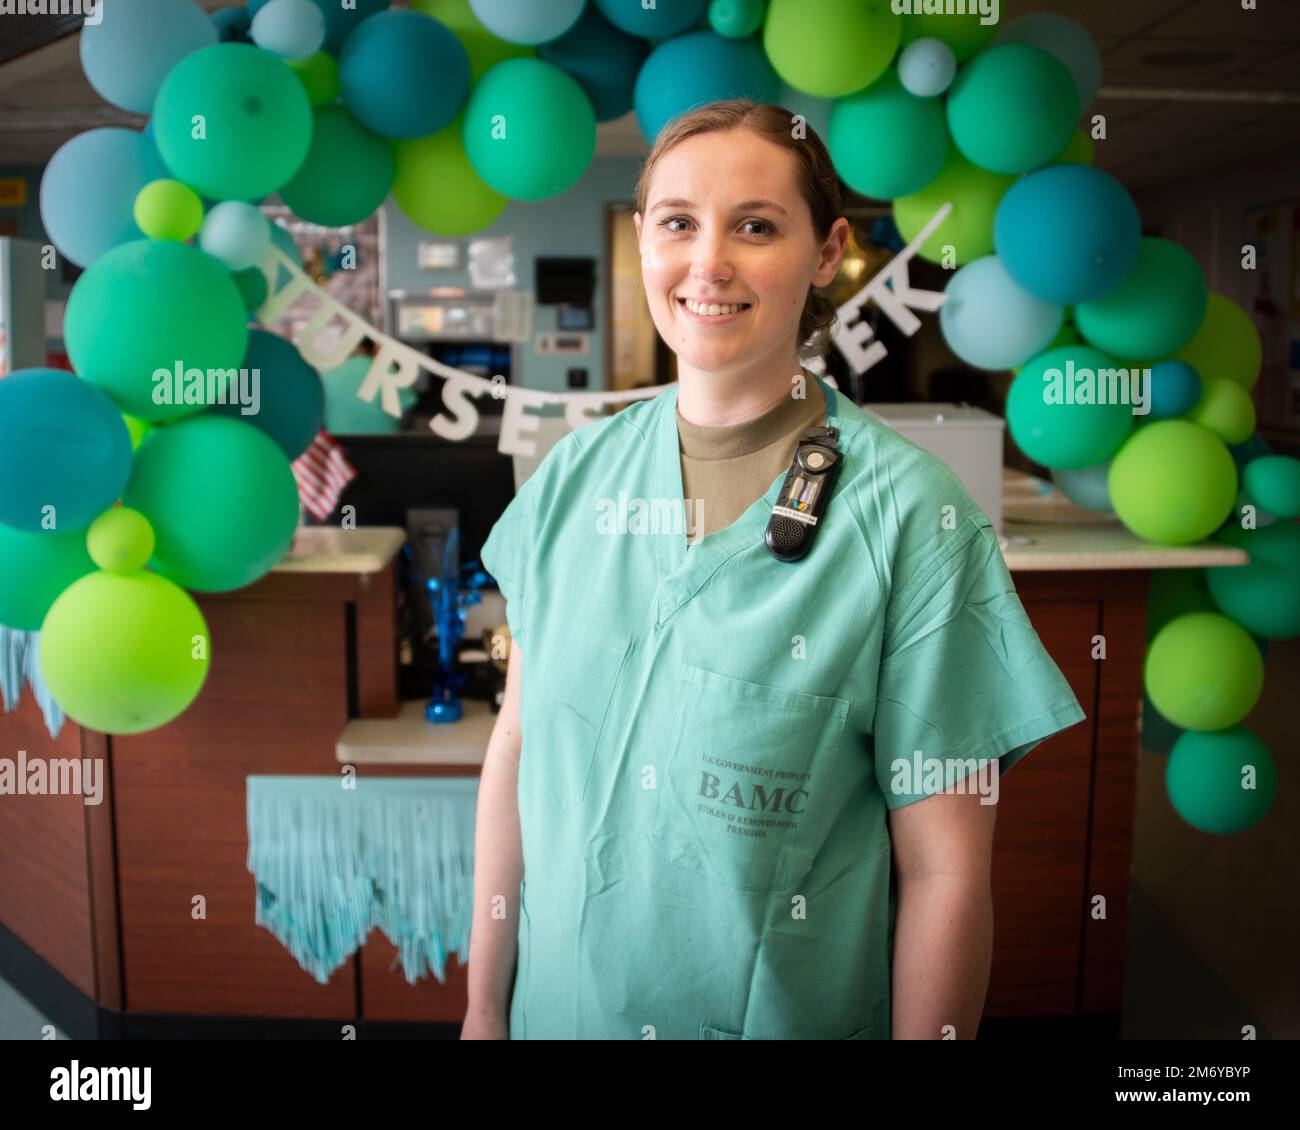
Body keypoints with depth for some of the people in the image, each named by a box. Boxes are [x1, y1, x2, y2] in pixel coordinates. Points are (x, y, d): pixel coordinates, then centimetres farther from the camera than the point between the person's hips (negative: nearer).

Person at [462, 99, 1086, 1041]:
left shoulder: (912, 514, -17)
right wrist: (485, 1005, 4)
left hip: (790, 1014, -3)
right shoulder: (577, 473, -5)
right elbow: (517, 751, 0)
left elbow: (945, 872, -14)